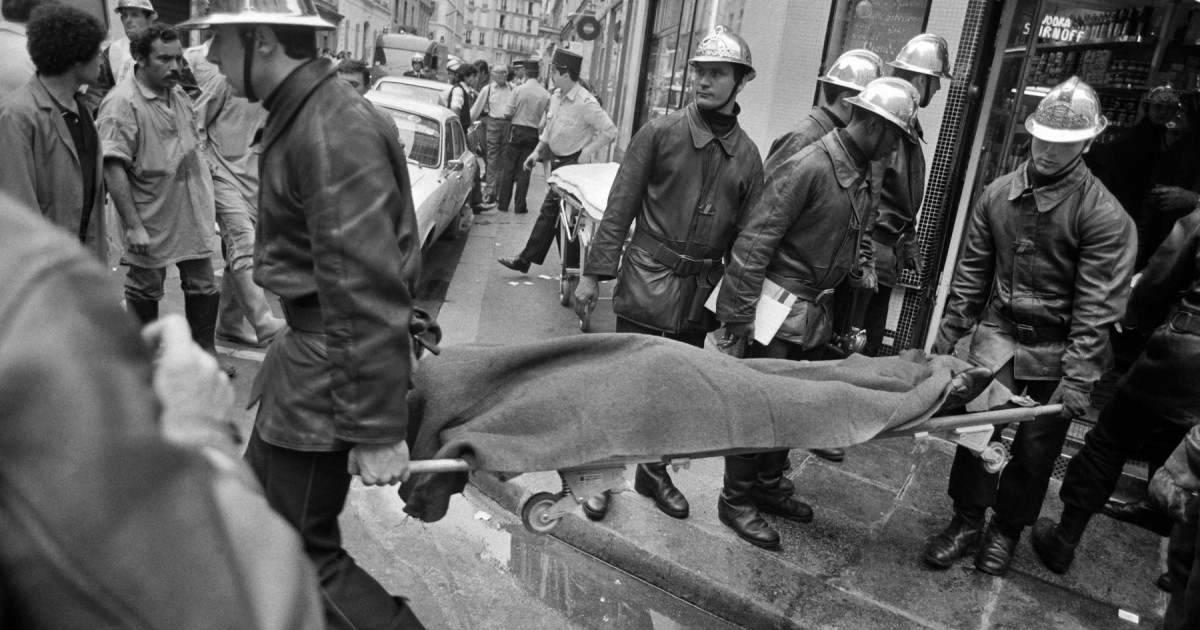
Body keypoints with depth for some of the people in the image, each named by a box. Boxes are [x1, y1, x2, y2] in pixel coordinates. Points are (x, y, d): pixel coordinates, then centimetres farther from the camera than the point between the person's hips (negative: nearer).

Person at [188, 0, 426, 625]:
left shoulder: (334, 133, -24)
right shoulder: (300, 116, 8)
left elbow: (365, 290, -28)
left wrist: (376, 430, -25)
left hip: (331, 365, -10)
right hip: (305, 344, 10)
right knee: (259, 493, 26)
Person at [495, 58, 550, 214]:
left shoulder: (518, 90, -10)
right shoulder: (546, 95, -5)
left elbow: (507, 114, -9)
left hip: (517, 131, -1)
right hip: (534, 134, 1)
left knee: (509, 169, 9)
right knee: (524, 171, 8)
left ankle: (503, 203, 12)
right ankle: (520, 206, 9)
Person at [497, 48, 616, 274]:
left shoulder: (585, 102, -21)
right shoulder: (556, 96, 4)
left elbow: (610, 131, -21)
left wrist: (589, 150, -22)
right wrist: (537, 151, 11)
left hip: (574, 163, -8)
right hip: (557, 160, 8)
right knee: (550, 210, 13)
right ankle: (526, 259, 19)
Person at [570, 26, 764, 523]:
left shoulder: (748, 156, 4)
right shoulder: (660, 132, -5)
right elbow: (620, 207, -6)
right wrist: (594, 272, -11)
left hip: (701, 295, 4)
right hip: (647, 283, -4)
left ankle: (654, 471, 35)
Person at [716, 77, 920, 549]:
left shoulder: (863, 176, 7)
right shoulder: (810, 166, -20)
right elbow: (755, 241, -21)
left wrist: (860, 267, 4)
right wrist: (740, 315, -21)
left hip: (815, 310, 9)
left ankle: (768, 486, 36)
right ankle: (736, 501, 17)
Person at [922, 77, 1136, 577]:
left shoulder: (1103, 214, -12)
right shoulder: (998, 194, 0)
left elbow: (1098, 302, -14)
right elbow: (972, 270, 7)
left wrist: (1078, 376, -18)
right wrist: (950, 330, 6)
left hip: (1056, 350, -2)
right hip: (998, 335, 2)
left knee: (1034, 449, 8)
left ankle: (1007, 529, 29)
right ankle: (967, 522, 18)